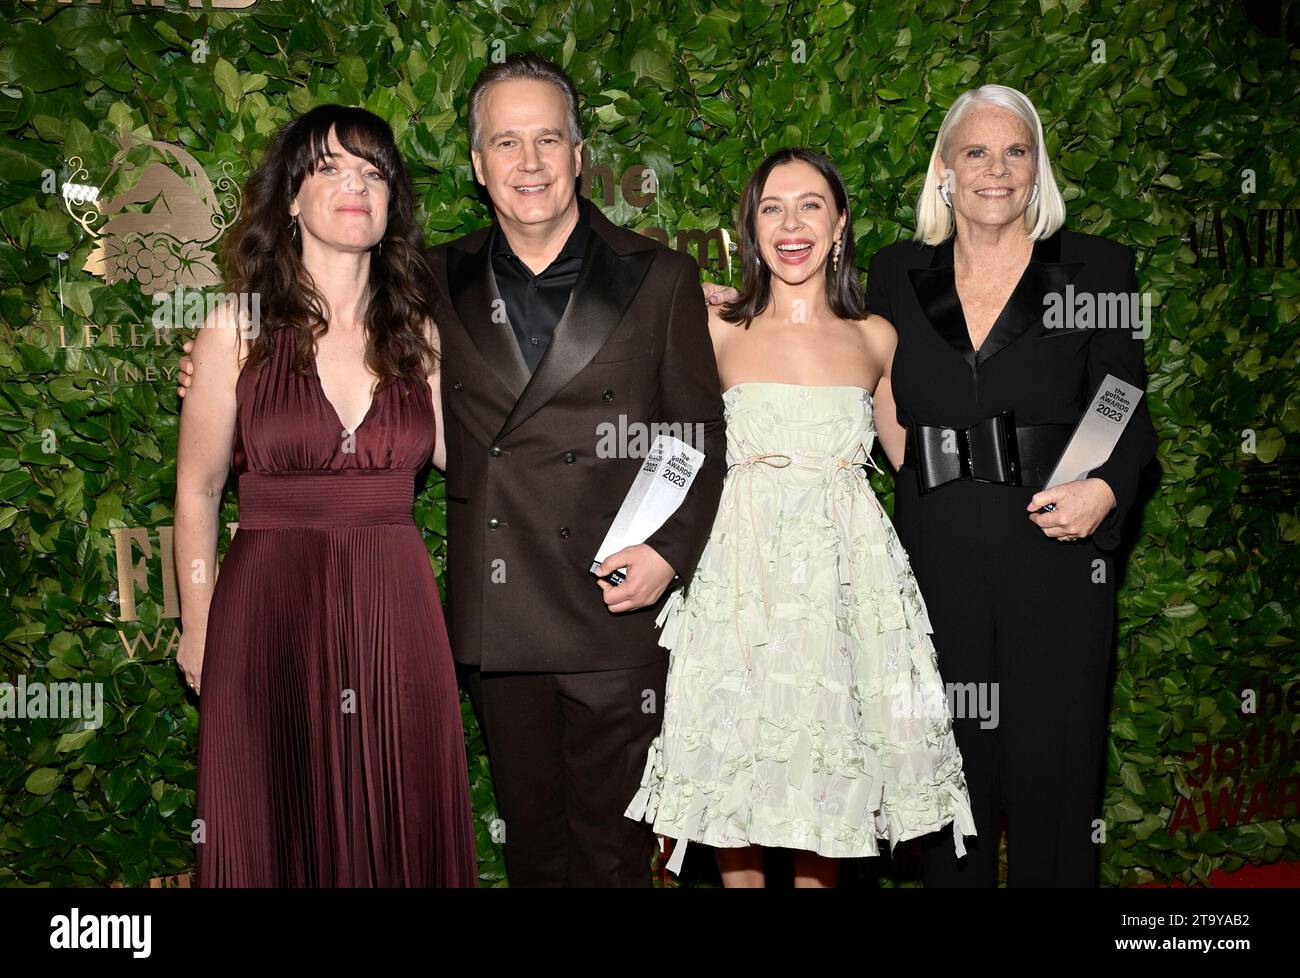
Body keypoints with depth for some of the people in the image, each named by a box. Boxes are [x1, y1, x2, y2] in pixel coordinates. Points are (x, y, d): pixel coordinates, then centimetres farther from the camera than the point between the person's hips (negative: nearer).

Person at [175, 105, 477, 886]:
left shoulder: (418, 335, 6)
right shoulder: (237, 331, -2)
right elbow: (198, 491, 3)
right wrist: (198, 632, 7)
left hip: (396, 615, 2)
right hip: (270, 614, -2)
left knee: (401, 834, 12)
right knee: (277, 835, 11)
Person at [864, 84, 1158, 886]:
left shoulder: (1097, 269, 3)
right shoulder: (899, 275, 9)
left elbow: (1129, 415, 4)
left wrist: (1107, 490, -15)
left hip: (1056, 558, -1)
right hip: (938, 563, 2)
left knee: (1052, 774, 5)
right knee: (954, 774, 11)